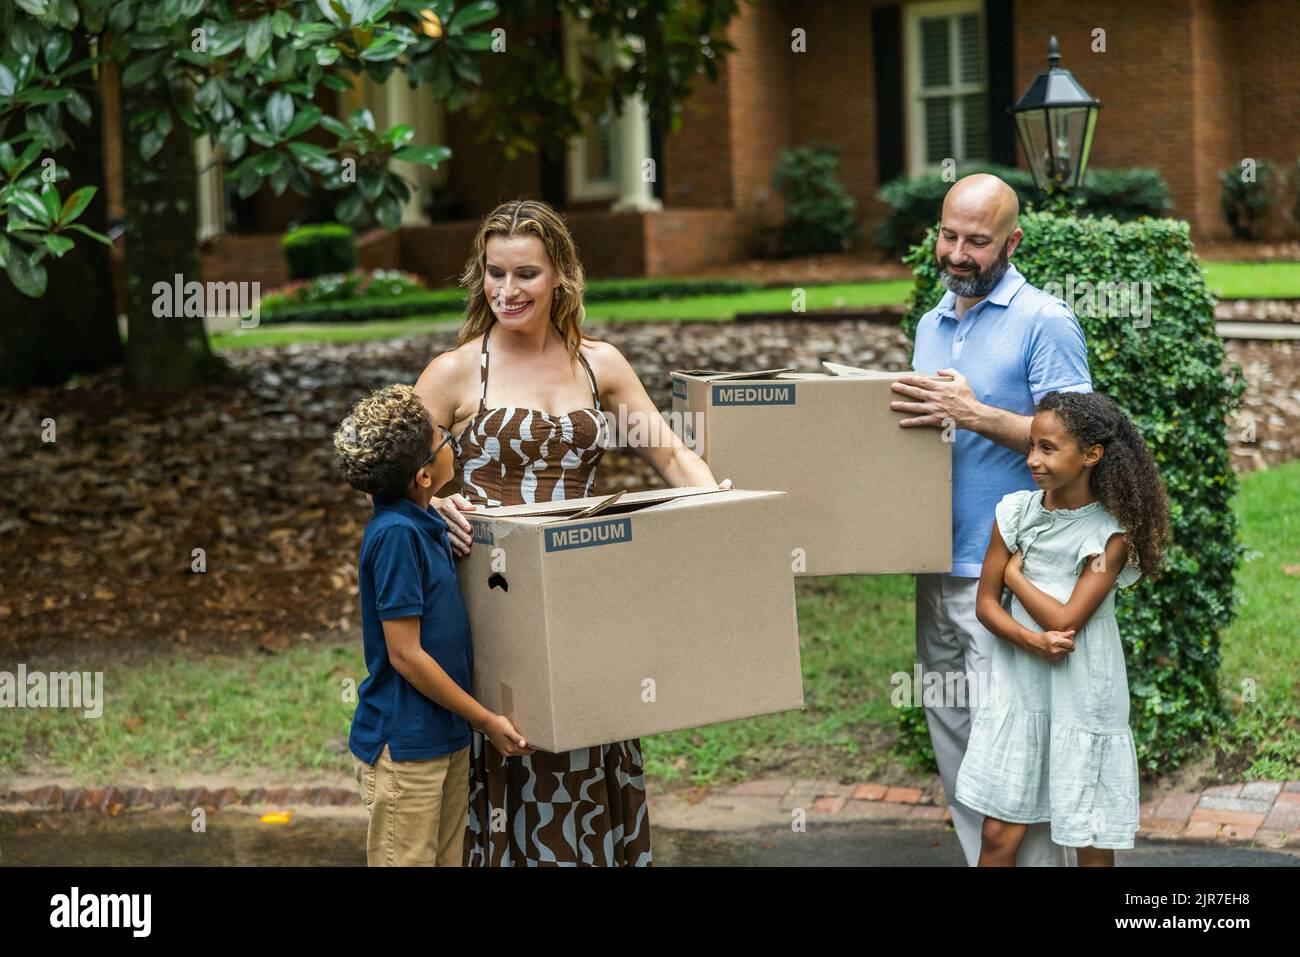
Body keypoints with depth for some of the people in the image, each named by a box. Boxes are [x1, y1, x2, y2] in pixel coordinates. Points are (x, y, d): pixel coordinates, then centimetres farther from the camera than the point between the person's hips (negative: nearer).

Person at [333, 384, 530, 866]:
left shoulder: (425, 524, 7)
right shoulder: (394, 534, -20)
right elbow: (406, 655, -19)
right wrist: (486, 719, -13)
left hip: (446, 736, 9)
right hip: (405, 745, -9)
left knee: (447, 859, 16)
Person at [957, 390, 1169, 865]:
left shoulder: (1113, 531, -11)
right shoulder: (1016, 511, -1)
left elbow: (1066, 619, -16)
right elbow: (986, 602, 1)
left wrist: (1016, 573, -5)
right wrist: (1030, 639, -16)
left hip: (1083, 697, -3)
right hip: (1020, 686, 3)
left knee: (1092, 841, 8)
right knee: (998, 834, 6)